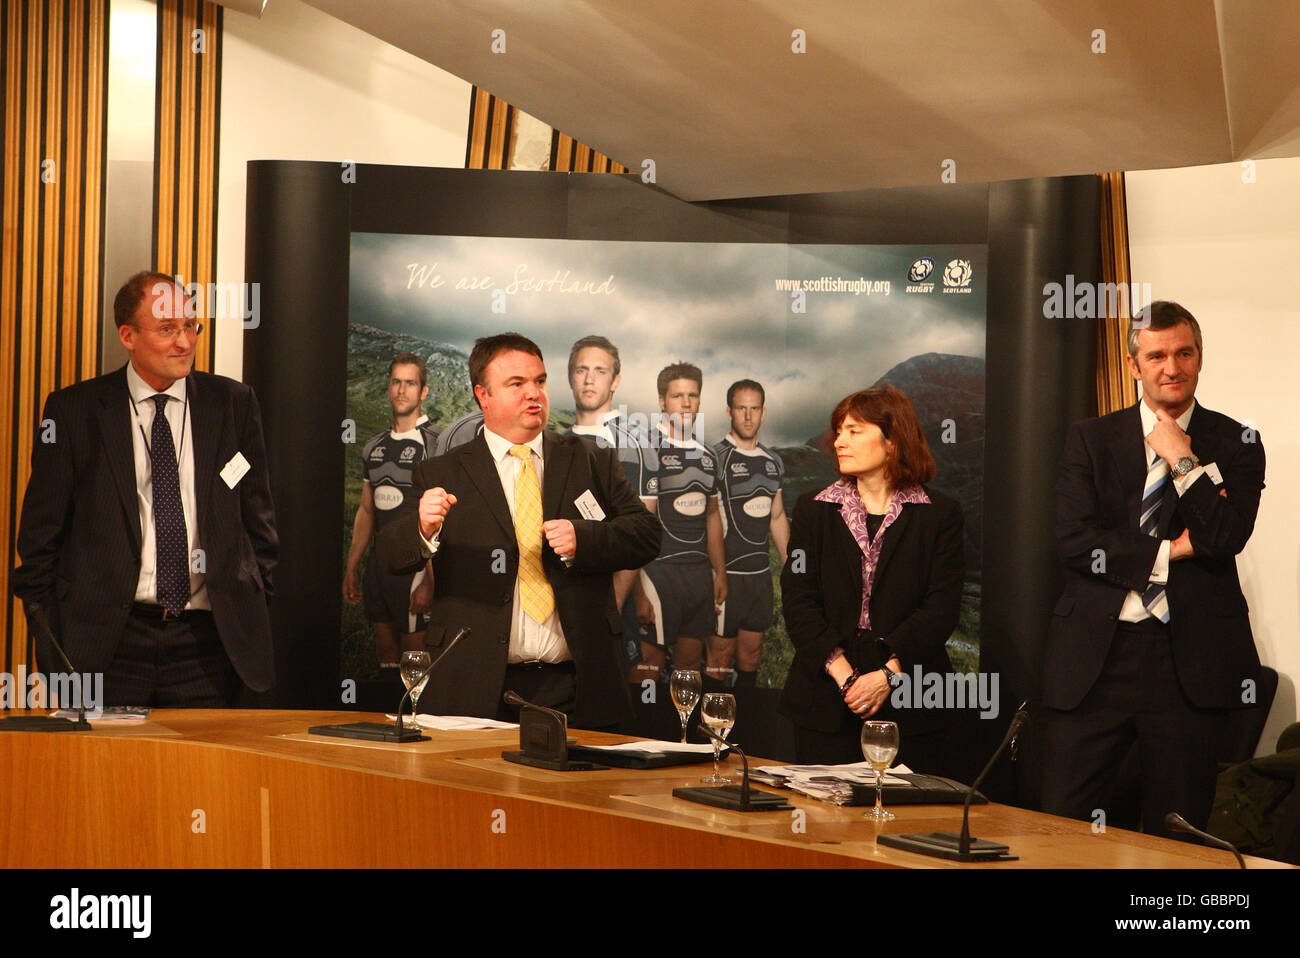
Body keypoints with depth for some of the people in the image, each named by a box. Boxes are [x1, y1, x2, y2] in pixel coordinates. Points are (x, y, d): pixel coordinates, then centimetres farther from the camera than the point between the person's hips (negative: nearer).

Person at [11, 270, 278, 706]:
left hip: (206, 637, 1)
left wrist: (251, 611, 7)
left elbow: (258, 518, 14)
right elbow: (41, 527, 5)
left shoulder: (233, 404, 8)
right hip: (105, 642, -1)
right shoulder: (74, 410, 2)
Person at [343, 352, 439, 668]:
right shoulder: (373, 448, 13)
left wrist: (430, 580, -18)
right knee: (384, 651, 12)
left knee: (414, 656, -3)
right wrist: (351, 568, 15)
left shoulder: (435, 445, -8)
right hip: (379, 565, 6)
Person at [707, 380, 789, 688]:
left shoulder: (773, 462, 12)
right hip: (726, 572, -6)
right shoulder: (716, 457, -9)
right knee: (720, 656, -2)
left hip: (760, 572, 6)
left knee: (751, 654, 11)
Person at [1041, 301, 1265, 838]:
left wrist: (1182, 460, -6)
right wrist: (1168, 552, -8)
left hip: (1190, 659, 0)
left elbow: (1227, 537, -9)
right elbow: (1074, 539, -4)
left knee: (1176, 835, 6)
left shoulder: (1235, 445, 6)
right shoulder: (1090, 440, 9)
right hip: (1095, 656, 1)